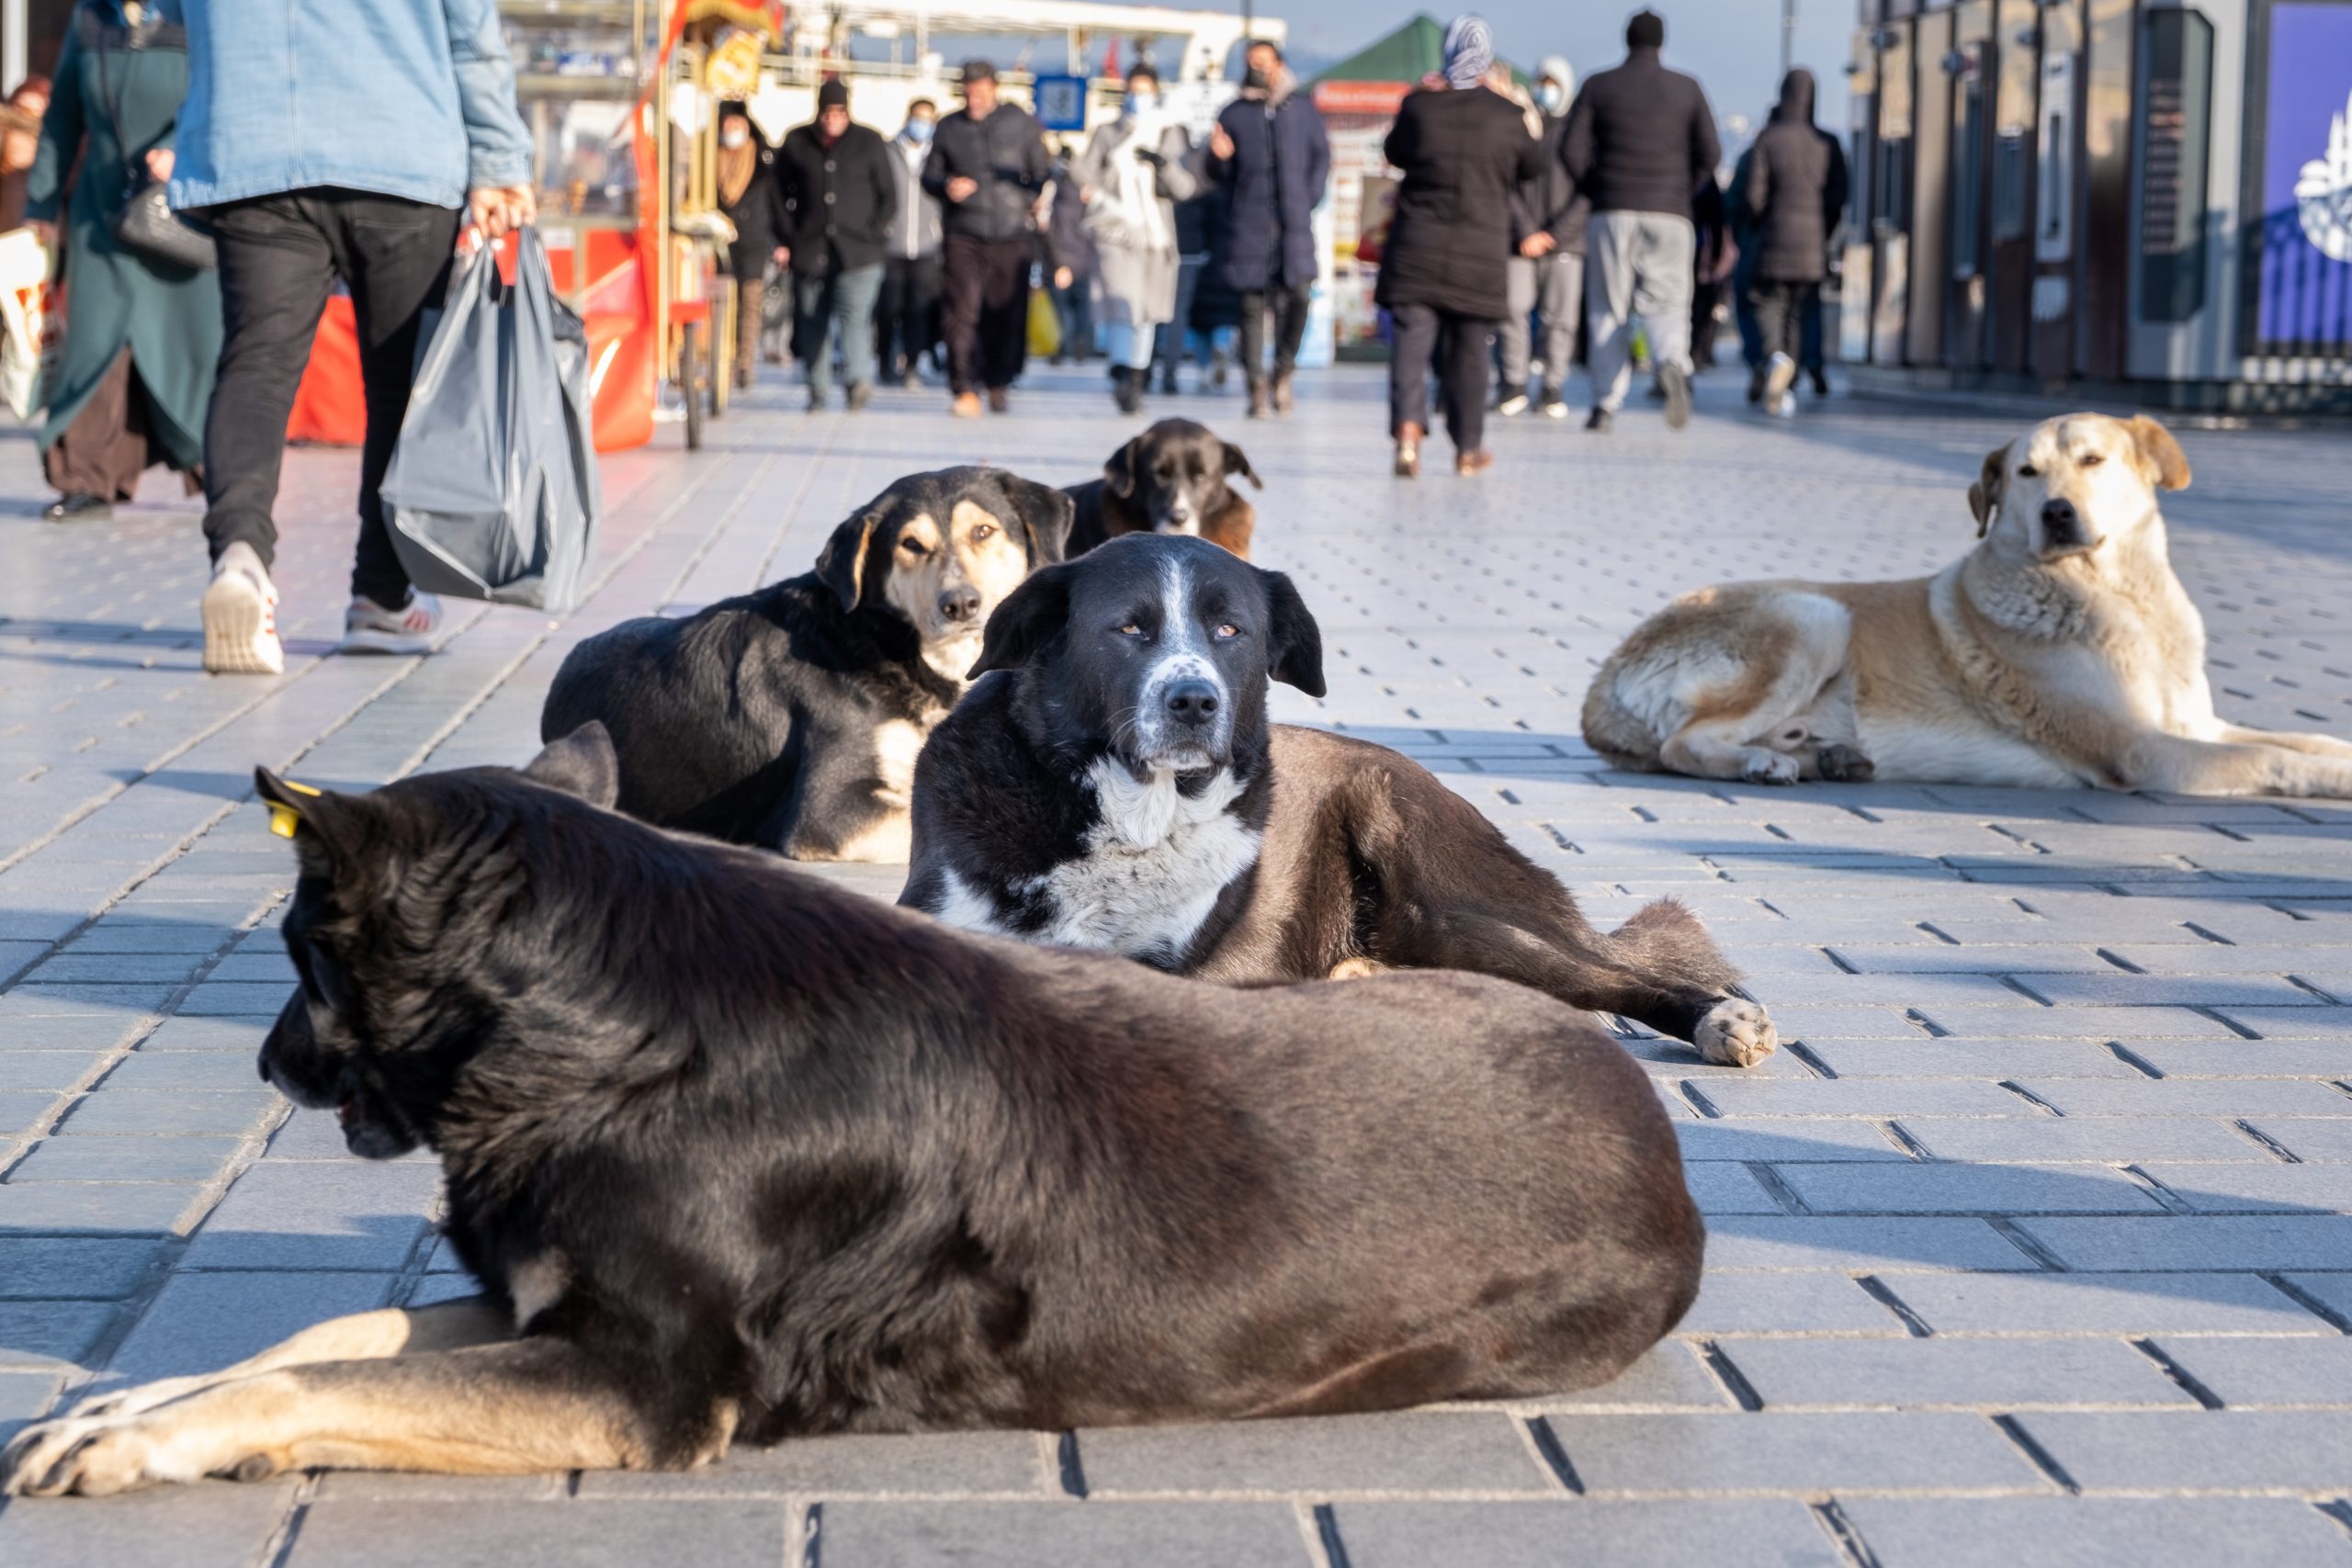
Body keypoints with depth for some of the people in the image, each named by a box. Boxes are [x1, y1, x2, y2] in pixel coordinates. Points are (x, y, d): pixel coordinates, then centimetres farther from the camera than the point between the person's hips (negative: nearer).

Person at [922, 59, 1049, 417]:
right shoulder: (949, 127, 9)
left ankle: (999, 383, 22)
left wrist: (1031, 202, -2)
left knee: (1009, 314, 3)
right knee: (963, 311, -13)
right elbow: (929, 174, 15)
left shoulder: (1021, 123, 6)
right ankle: (965, 390, -14)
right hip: (964, 236, 0)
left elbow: (1042, 171, 12)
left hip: (1011, 236, 0)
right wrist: (947, 186, -6)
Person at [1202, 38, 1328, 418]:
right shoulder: (1234, 114, 6)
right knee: (1253, 304, 0)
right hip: (1248, 225, 0)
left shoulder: (1303, 108, 8)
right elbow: (1218, 175, 9)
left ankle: (1283, 372, 9)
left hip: (1294, 220, 0)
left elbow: (1322, 156, 14)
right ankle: (1257, 386, 8)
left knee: (1298, 294, -12)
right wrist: (1219, 157, -13)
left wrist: (1310, 197, 3)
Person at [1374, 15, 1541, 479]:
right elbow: (1531, 167, 10)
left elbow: (1395, 153, 16)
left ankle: (1407, 428, -24)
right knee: (1469, 350, 10)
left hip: (1415, 249, 0)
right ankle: (1468, 448, 18)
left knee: (1412, 340, -2)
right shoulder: (1506, 114, -5)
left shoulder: (1417, 106, -3)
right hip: (1481, 254, 0)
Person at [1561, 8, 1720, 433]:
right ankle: (1672, 363, -32)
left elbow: (1571, 150, -4)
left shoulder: (1598, 87, 4)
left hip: (1611, 212, 0)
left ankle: (1606, 403, 1)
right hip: (1668, 214, 0)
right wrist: (1683, 190, 14)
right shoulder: (1687, 89, 7)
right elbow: (1709, 153, 0)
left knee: (1607, 310, 7)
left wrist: (1594, 190, 11)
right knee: (1666, 303, 0)